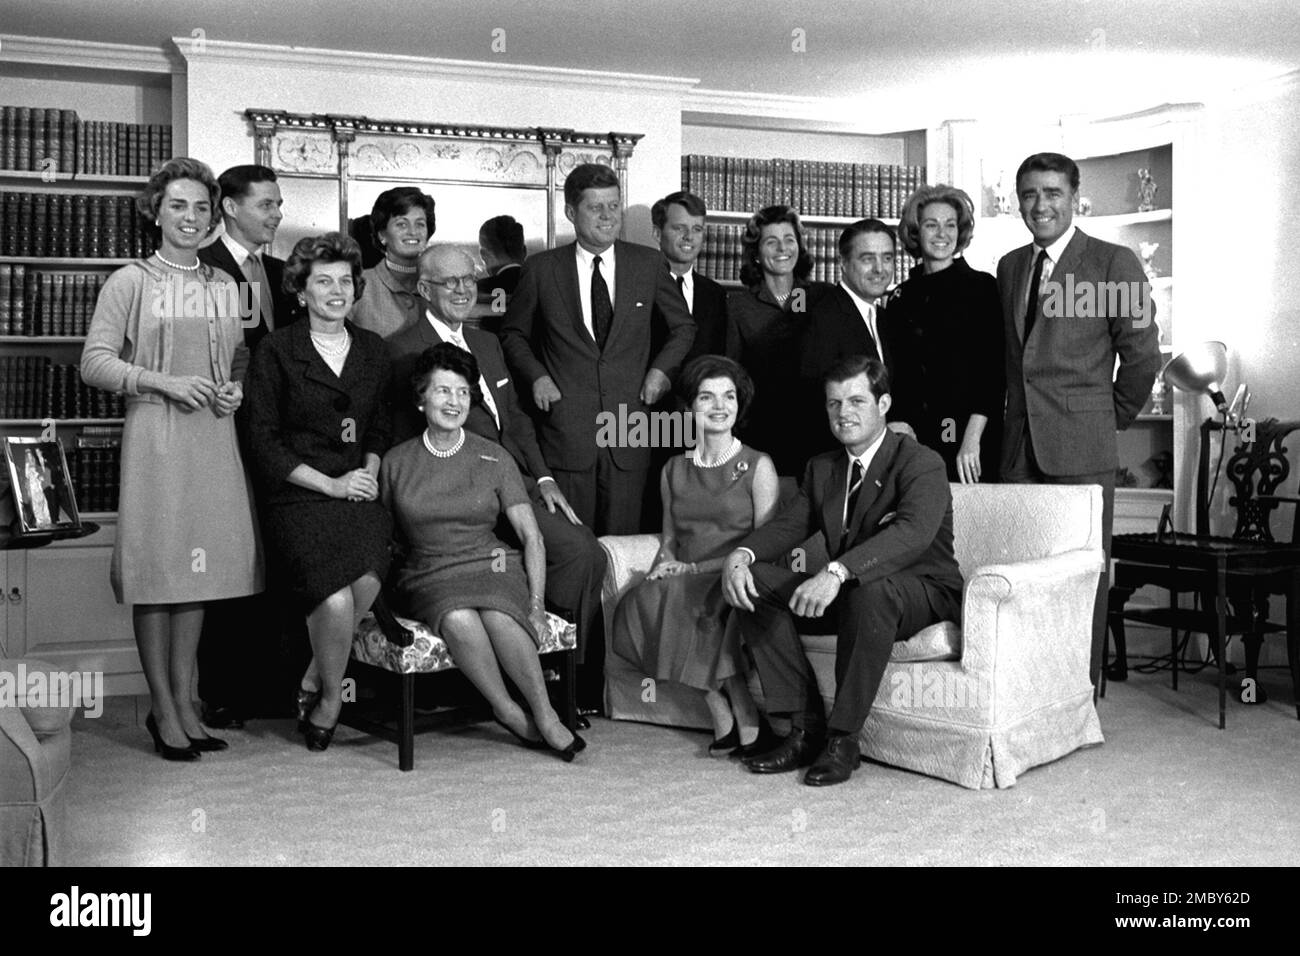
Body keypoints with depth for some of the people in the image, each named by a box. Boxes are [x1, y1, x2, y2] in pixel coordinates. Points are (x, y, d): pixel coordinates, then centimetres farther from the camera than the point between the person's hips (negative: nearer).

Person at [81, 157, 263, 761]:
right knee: (157, 565, -2)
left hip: (215, 435, 5)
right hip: (154, 434, -5)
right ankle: (162, 706, 9)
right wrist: (163, 381, -15)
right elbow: (94, 362, -5)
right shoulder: (131, 282, 0)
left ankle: (183, 701, 17)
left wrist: (236, 389, 1)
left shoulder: (225, 286, 15)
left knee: (201, 566, 7)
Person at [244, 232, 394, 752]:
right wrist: (330, 484, -8)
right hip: (298, 496, -3)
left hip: (361, 491, 4)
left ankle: (312, 681, -1)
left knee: (367, 581, -26)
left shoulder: (374, 350, 17)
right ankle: (330, 697, 3)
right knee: (336, 600, -25)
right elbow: (264, 441, -1)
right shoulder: (276, 350, 3)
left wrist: (371, 473, 3)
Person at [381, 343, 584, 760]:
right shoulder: (396, 462, 7)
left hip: (491, 568, 0)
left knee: (499, 617, -34)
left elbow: (532, 537, 3)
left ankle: (544, 714, -21)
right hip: (429, 577, 0)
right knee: (459, 620, -34)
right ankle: (508, 711, -18)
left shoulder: (494, 458, 5)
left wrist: (536, 604, -7)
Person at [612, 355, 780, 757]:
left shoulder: (758, 466, 2)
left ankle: (748, 721, -17)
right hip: (685, 581, 4)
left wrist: (694, 567, -12)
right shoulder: (674, 470, 16)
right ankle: (723, 716, -15)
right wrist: (660, 570, -4)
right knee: (643, 601, -27)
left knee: (695, 605, -34)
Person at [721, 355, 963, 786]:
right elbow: (788, 525, 6)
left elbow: (914, 532, -31)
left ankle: (843, 739, -27)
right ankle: (806, 726, -14)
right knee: (754, 582, -13)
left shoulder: (921, 463, -12)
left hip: (922, 593, -7)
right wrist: (740, 554, -18)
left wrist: (836, 572, -45)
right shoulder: (822, 468, 12)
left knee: (869, 590, -41)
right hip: (842, 594, 7)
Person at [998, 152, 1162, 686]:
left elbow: (1142, 355, -2)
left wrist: (1114, 418, 4)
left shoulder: (1113, 262, -2)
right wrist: (1014, 417, 12)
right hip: (1019, 447, 5)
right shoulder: (1009, 267, 16)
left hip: (1081, 447, -5)